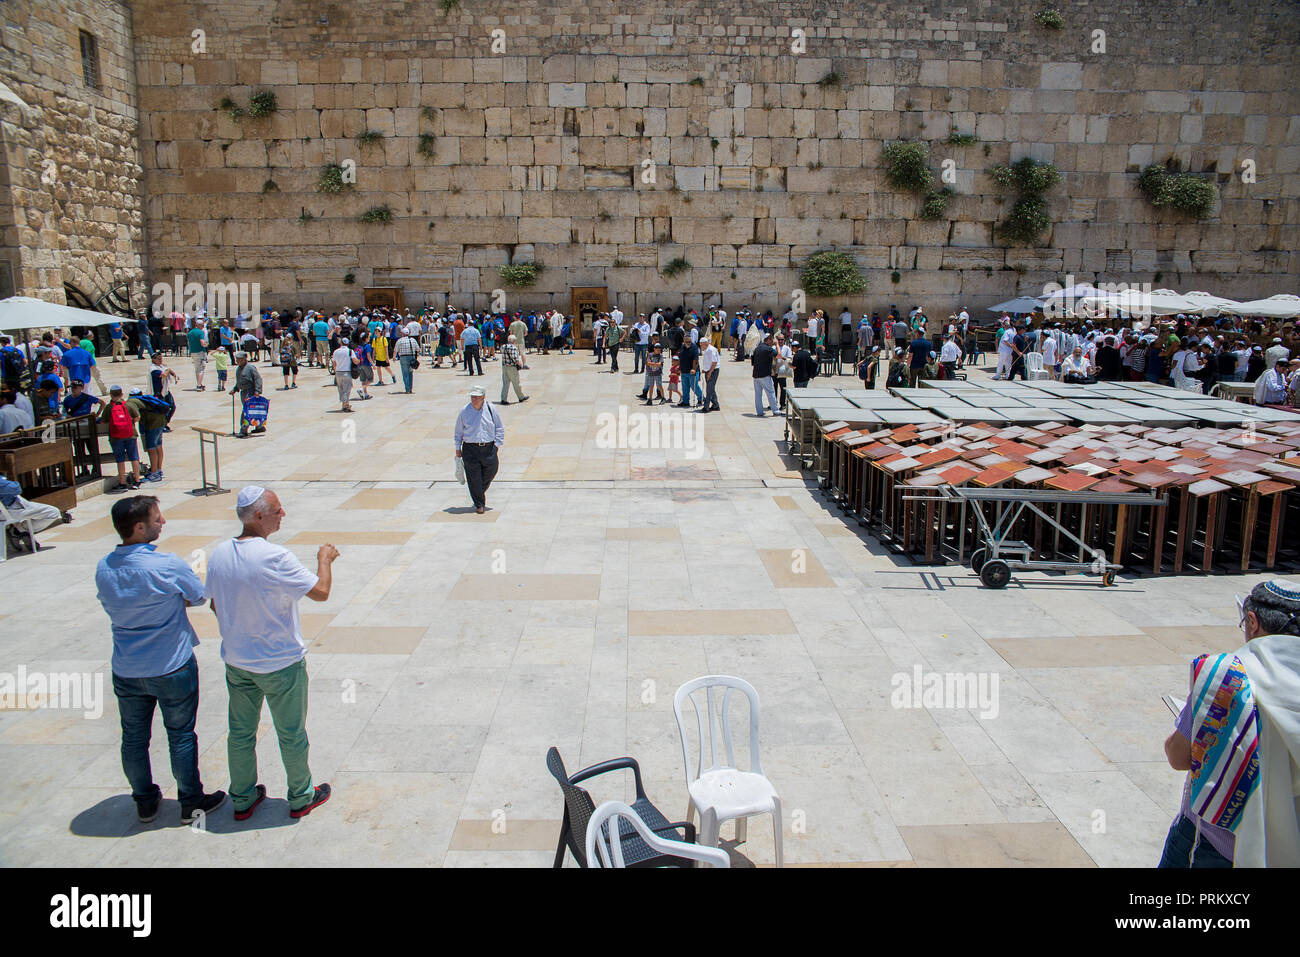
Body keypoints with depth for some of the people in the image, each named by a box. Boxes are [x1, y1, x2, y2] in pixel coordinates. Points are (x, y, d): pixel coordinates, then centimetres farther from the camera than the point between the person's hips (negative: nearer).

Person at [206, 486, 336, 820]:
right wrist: (325, 559, -3)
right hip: (281, 663, -6)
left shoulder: (219, 554, -6)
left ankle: (242, 799, 35)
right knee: (291, 733, 12)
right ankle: (301, 797, 28)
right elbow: (321, 591, -21)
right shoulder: (275, 557, -26)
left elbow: (215, 604, 7)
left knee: (241, 732, 20)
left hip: (236, 661, 6)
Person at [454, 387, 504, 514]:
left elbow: (499, 428, 12)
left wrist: (496, 444, 4)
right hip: (470, 448, -1)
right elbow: (458, 431, 10)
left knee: (491, 470, 3)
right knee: (474, 477, -3)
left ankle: (481, 491, 34)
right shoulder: (464, 411, 0)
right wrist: (458, 449, 10)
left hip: (489, 447, 1)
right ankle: (479, 504, 9)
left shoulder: (490, 409, 2)